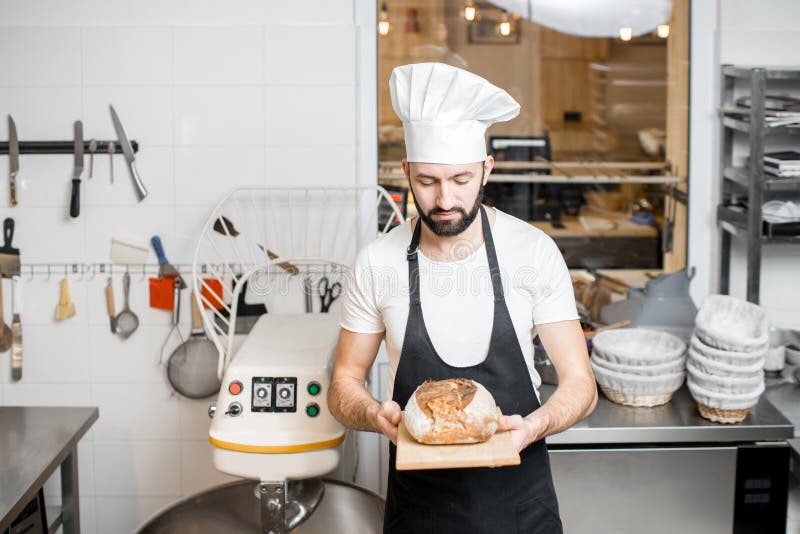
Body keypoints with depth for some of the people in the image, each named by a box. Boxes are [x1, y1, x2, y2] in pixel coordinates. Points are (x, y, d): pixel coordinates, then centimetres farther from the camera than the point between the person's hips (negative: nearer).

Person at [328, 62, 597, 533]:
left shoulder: (533, 251, -9)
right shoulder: (378, 263, -8)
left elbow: (580, 385, -7)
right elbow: (345, 385, 1)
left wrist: (533, 426, -26)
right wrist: (375, 415, -20)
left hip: (518, 496, 0)